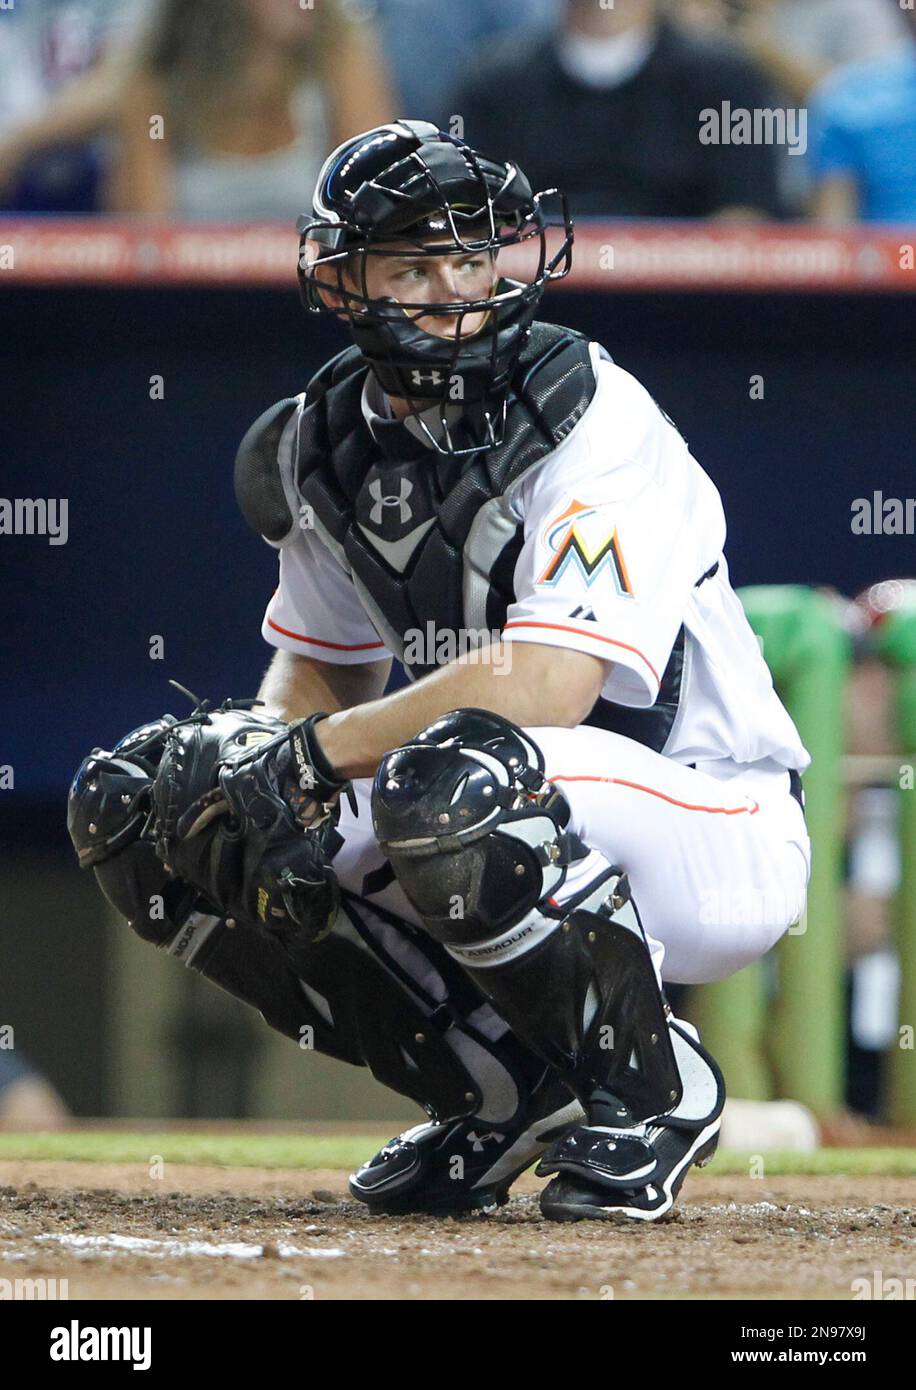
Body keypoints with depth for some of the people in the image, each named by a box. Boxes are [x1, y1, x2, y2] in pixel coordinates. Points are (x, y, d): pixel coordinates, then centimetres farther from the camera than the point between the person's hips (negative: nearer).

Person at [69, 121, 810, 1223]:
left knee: (451, 779, -39)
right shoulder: (328, 439, 3)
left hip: (721, 838, -8)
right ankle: (504, 1090, 2)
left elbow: (546, 687, -31)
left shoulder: (594, 420, -20)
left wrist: (310, 756, -25)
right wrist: (259, 744, -9)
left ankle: (651, 1089, -12)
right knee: (132, 796, -4)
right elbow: (316, 672, 15)